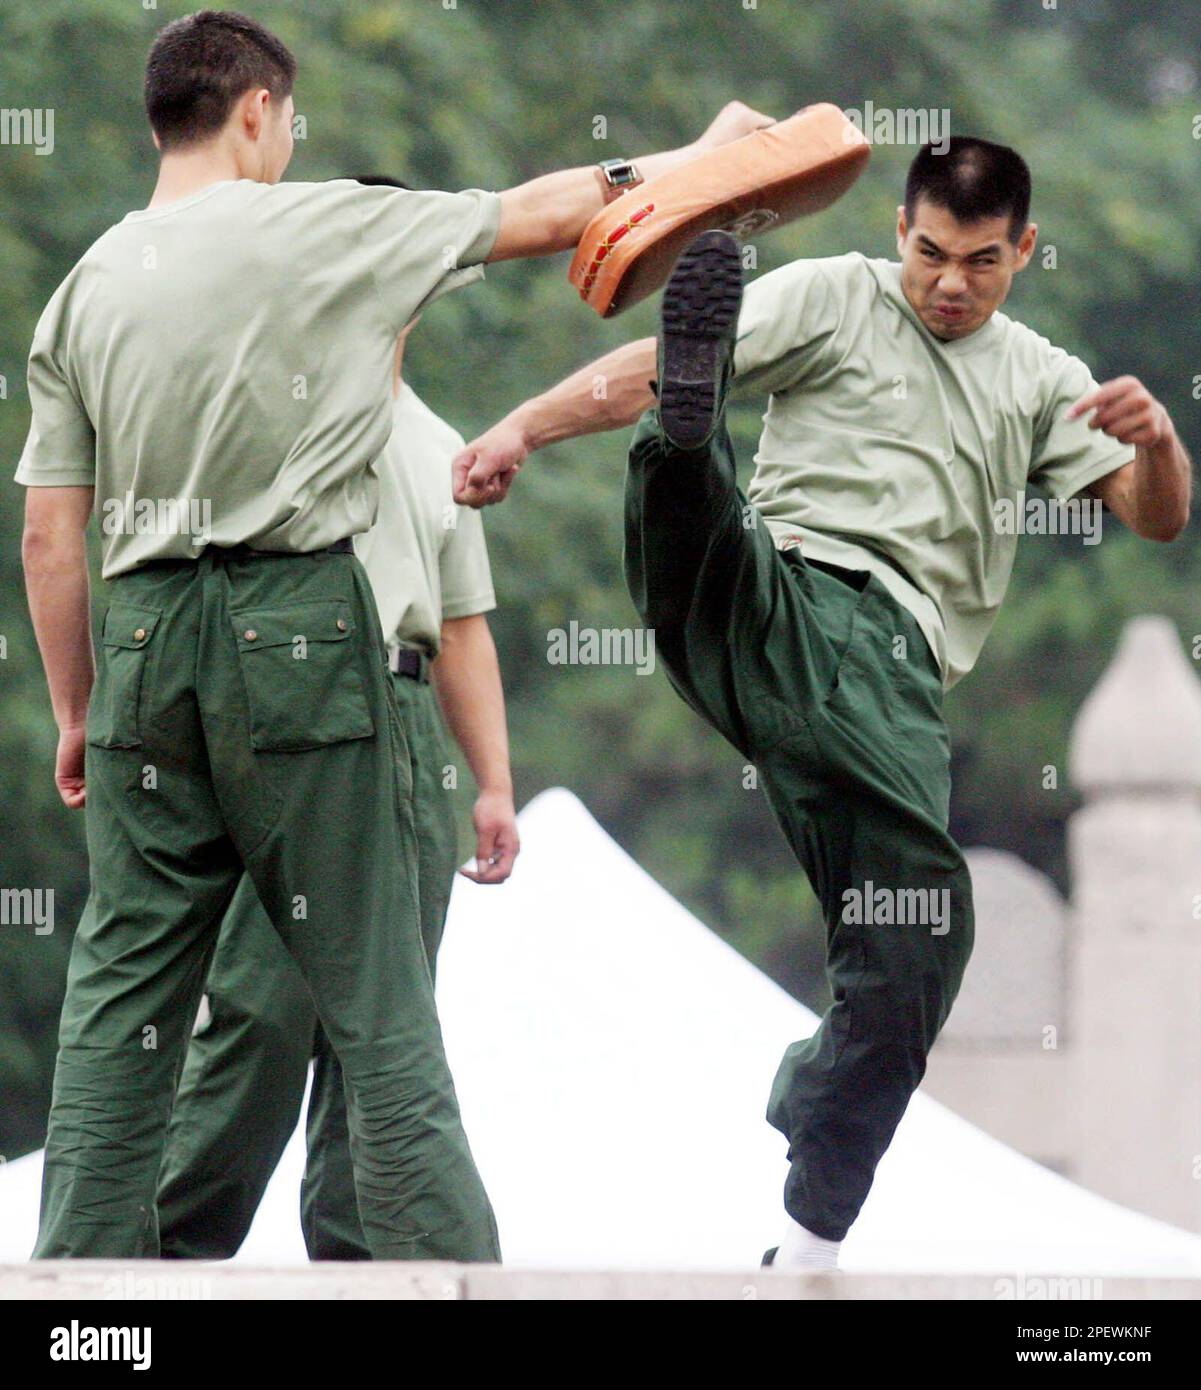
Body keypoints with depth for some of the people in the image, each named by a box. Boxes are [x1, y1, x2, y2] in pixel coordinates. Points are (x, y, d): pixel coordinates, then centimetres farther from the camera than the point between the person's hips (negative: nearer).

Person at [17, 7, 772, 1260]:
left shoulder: (86, 288, 10)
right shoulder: (317, 228, -2)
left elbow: (48, 533, 9)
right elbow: (542, 215, 5)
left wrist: (76, 712, 17)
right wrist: (695, 157, 20)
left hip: (145, 637, 4)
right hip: (296, 618, -4)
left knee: (123, 991, 7)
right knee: (371, 989, -1)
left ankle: (82, 1267, 5)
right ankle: (443, 1258, -2)